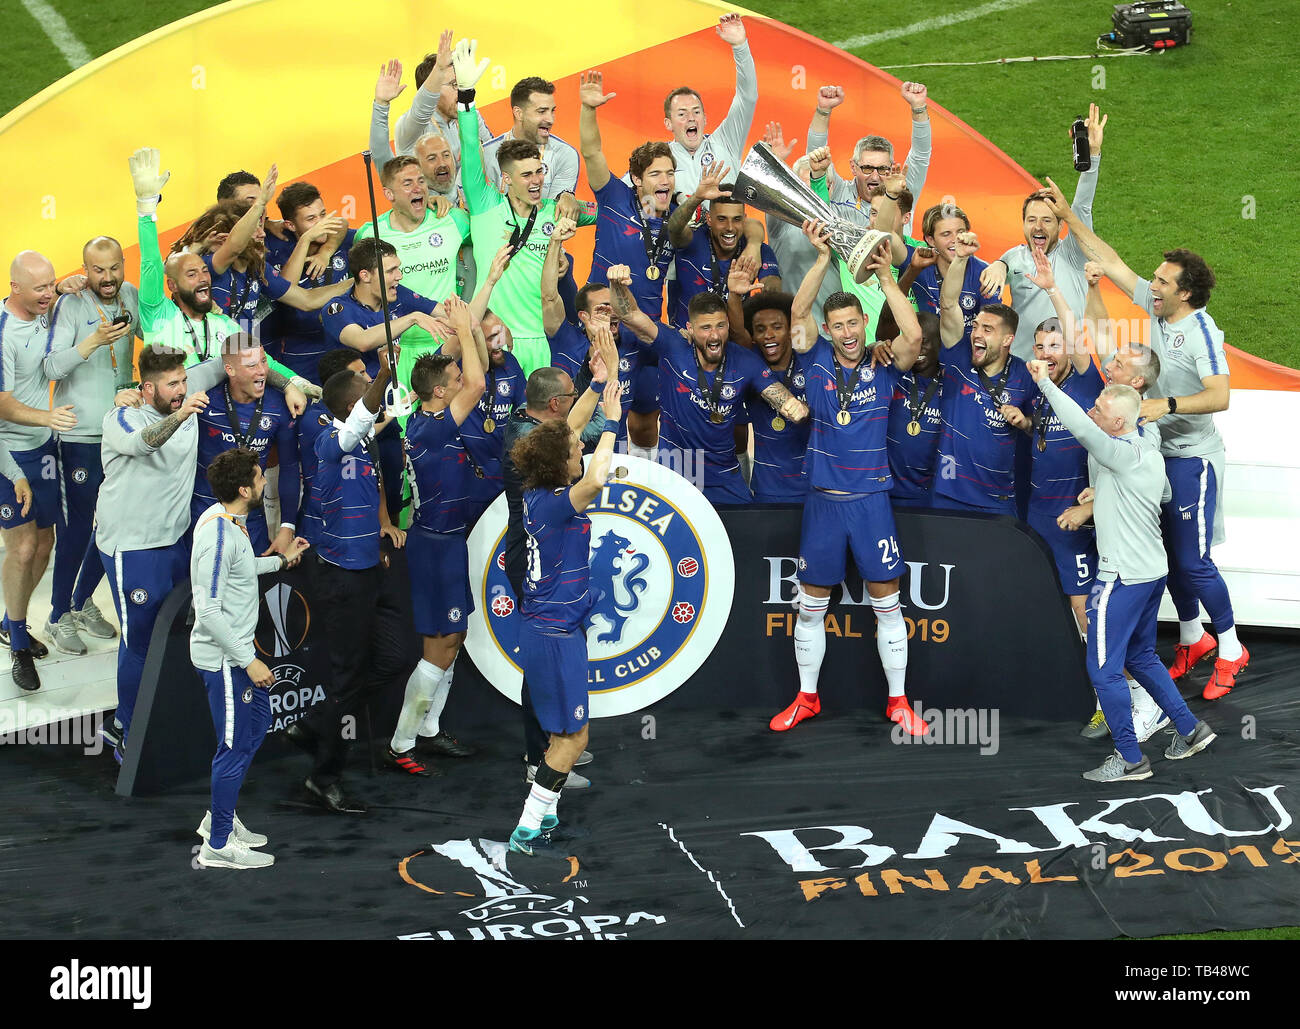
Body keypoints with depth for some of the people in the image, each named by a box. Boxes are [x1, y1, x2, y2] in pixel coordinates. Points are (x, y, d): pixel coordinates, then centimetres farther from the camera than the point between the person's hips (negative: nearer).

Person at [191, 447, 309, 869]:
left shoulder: (230, 521, 5)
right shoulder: (216, 535, -26)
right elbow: (208, 611, -27)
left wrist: (280, 560, 32)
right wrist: (249, 661, -24)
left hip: (238, 649, 10)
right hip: (223, 659, -10)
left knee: (257, 724, 22)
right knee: (236, 746, -2)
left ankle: (221, 816, 34)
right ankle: (218, 844, 9)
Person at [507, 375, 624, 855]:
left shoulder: (537, 494, 4)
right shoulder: (554, 504, -21)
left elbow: (564, 435, 19)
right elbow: (595, 481, -43)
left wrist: (599, 388, 18)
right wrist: (611, 421, -31)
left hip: (543, 629, 9)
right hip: (555, 634, -9)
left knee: (565, 731, 19)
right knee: (572, 735, -2)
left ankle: (546, 814, 26)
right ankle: (527, 830, -1)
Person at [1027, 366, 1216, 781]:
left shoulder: (1122, 453, -20)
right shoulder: (1150, 454, 9)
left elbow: (1080, 427, -33)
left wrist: (1045, 381, -27)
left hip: (1123, 576, -10)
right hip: (1153, 570, 10)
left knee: (1103, 668, -1)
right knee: (1140, 657, 23)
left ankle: (1130, 758, 4)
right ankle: (1190, 728, 26)